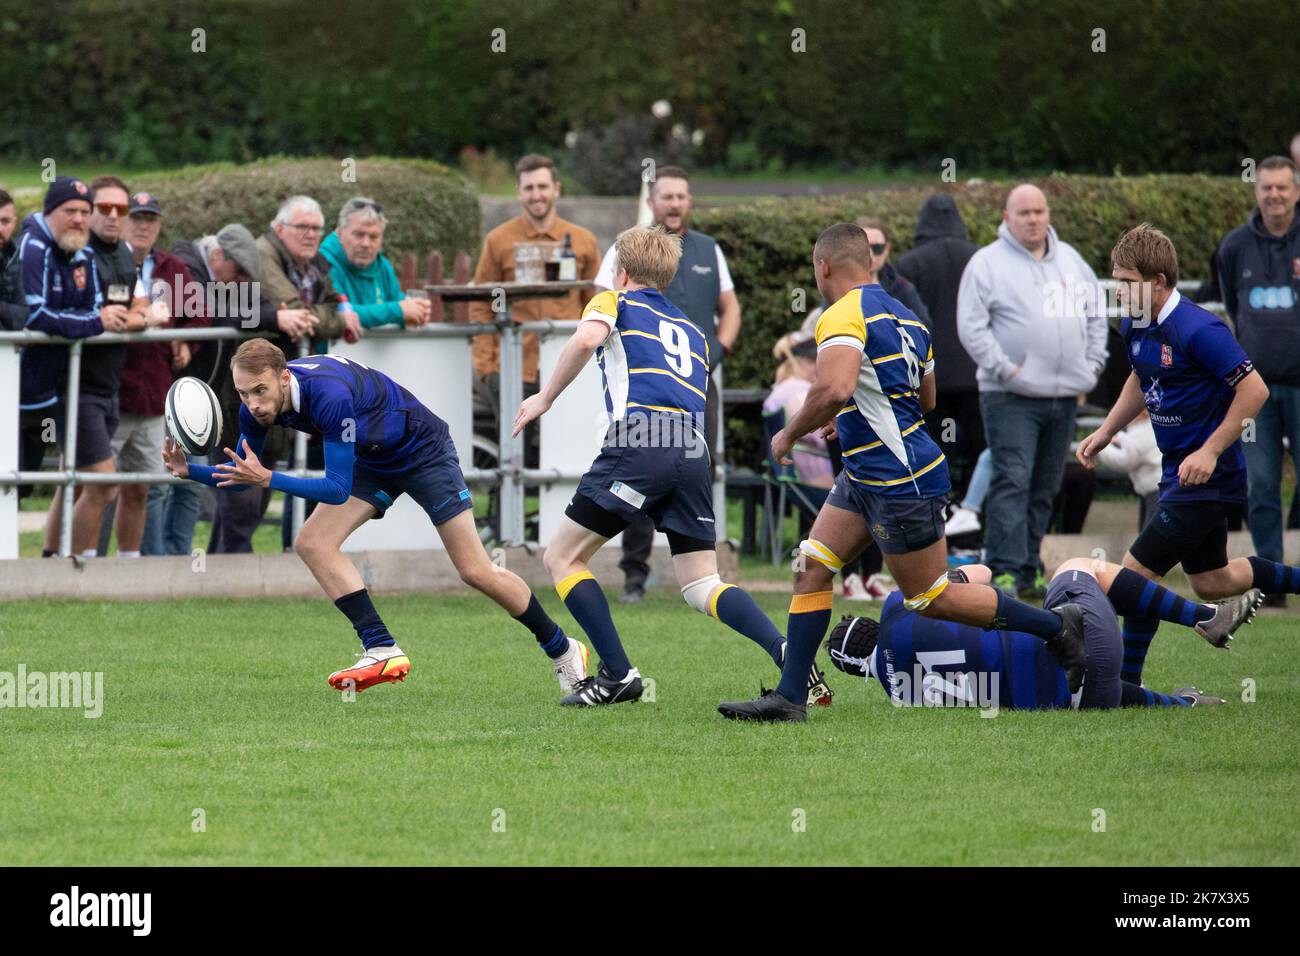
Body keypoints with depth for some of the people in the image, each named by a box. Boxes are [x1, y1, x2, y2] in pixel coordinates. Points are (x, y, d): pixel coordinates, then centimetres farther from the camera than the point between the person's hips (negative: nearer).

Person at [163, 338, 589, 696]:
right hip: (373, 461, 7)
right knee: (313, 543, -13)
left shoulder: (329, 395, -40)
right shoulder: (257, 407, -16)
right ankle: (383, 651, -11)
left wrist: (268, 479, -44)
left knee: (476, 571, -5)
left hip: (422, 449, -7)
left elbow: (337, 489, -38)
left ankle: (562, 650, 14)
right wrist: (190, 470, -20)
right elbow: (240, 473, -2)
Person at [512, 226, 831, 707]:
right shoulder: (691, 330, 32)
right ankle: (790, 655, -16)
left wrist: (545, 397, 1)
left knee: (562, 557, 6)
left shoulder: (614, 302, 15)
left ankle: (617, 674, -3)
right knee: (701, 586, 7)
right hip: (694, 451, 6)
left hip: (639, 444, -6)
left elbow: (586, 339, -7)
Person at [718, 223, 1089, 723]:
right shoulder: (902, 315, 12)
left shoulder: (844, 314, -18)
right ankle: (789, 697, 5)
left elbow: (835, 390, -35)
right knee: (811, 569, 6)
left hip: (900, 484, -10)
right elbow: (926, 399, 23)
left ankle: (1056, 626, 12)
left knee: (933, 598, 1)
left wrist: (790, 433, -19)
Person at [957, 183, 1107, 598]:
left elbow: (1095, 315, 22)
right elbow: (972, 326, -8)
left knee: (1045, 489, 9)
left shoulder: (1071, 261, 15)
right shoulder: (988, 263, -3)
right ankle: (1004, 570, -16)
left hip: (1065, 394, 6)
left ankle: (1029, 570, 15)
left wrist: (1092, 365, 10)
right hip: (1011, 395, -6)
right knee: (1012, 482, -14)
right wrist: (1005, 369, -14)